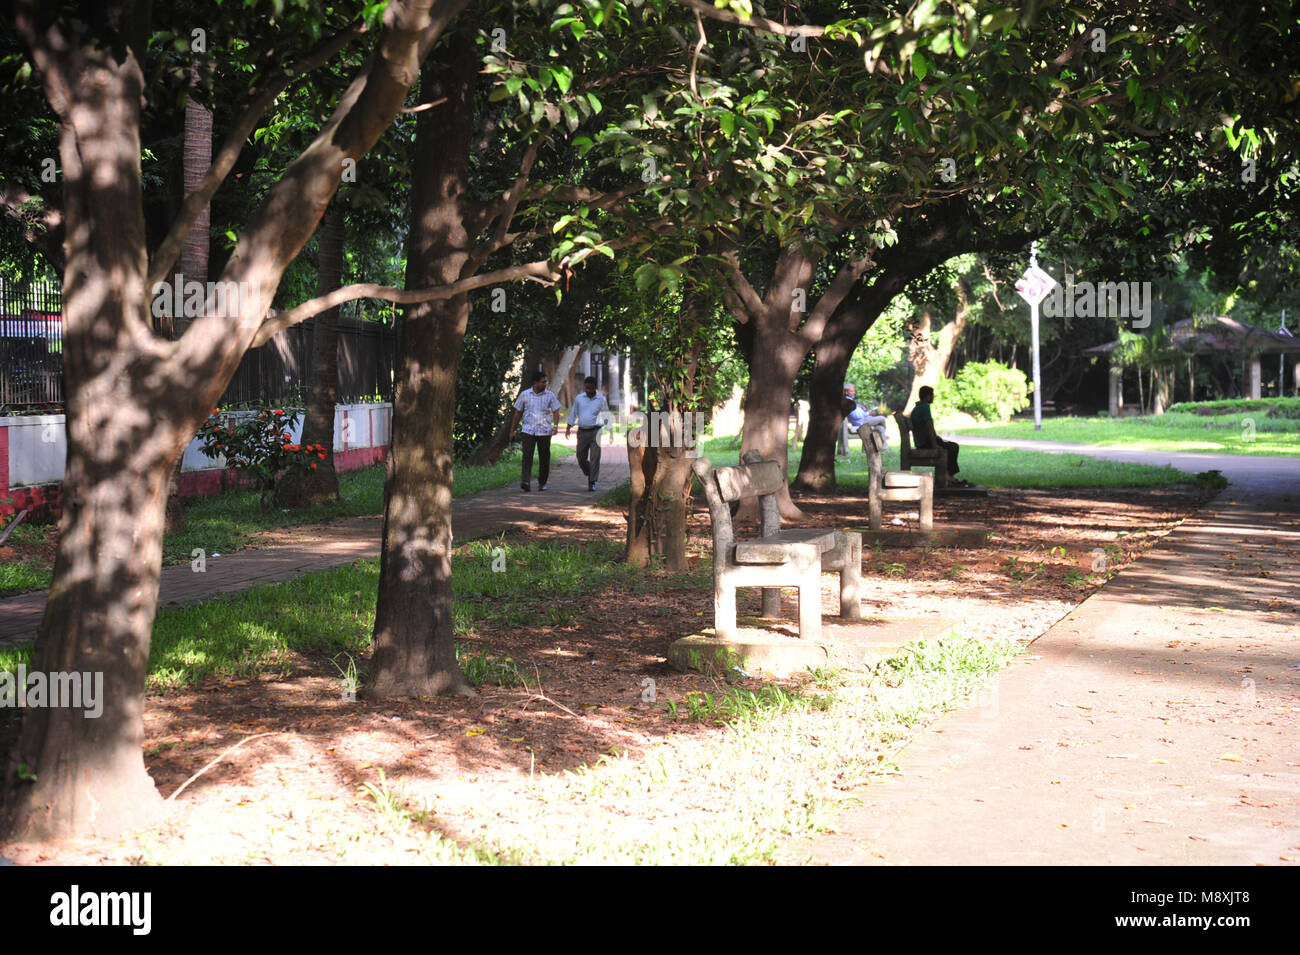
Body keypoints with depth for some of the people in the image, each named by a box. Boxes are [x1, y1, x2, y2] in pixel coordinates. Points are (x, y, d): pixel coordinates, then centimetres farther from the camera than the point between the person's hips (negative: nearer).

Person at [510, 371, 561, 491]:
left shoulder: (550, 395, 3)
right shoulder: (525, 395, 4)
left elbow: (556, 412, 3)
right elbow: (518, 413, 11)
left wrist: (555, 425, -17)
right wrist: (512, 430, 12)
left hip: (544, 431, 1)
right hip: (528, 430, -1)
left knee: (544, 457, 6)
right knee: (527, 455, -15)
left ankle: (542, 483, 20)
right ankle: (526, 482, -25)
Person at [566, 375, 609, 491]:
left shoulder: (601, 399, 2)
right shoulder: (579, 398, 6)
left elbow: (607, 415, 10)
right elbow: (573, 413, 15)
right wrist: (568, 428, 10)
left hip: (596, 431, -3)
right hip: (582, 432, 3)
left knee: (595, 457, -10)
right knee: (581, 458, 5)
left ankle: (592, 483, -8)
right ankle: (589, 474, 31)